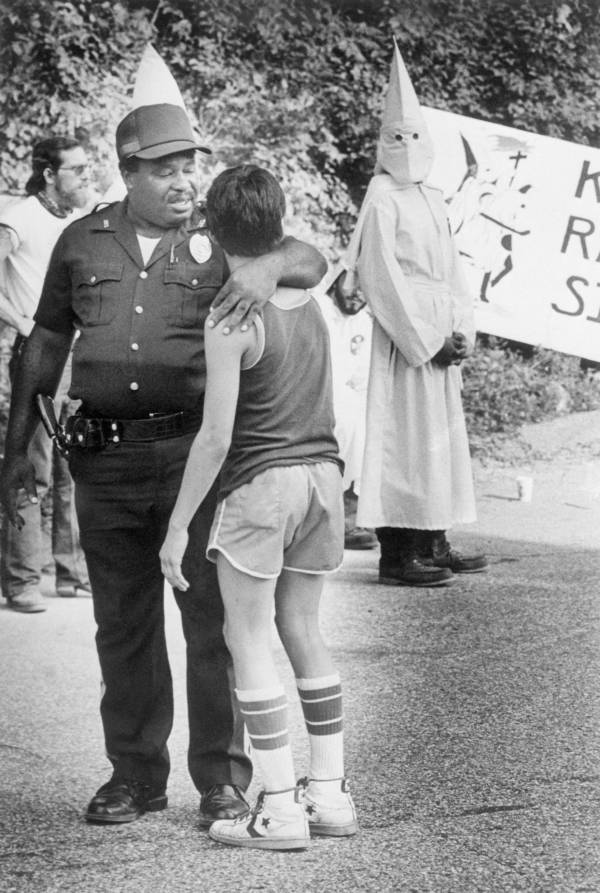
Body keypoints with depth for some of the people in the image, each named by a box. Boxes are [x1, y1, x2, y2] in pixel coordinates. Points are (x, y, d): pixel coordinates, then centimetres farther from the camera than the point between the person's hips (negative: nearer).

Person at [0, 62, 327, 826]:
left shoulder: (218, 241, 4)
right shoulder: (82, 243, 9)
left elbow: (312, 261, -5)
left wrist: (269, 266, -28)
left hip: (195, 453, -2)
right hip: (105, 461, 2)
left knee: (212, 617, 0)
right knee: (123, 625, 10)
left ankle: (222, 776, 10)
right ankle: (135, 774, 21)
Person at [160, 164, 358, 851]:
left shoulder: (230, 319, -14)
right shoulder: (306, 299, 7)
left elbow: (216, 435, -17)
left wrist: (178, 524, -11)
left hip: (260, 483, -7)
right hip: (321, 472, 7)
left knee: (248, 640, 0)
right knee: (302, 631, 15)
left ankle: (279, 808, -3)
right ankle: (329, 793, 18)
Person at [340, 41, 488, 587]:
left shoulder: (433, 200, 15)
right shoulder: (382, 201, -8)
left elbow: (451, 271, 15)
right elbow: (384, 279, -13)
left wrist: (462, 330, 1)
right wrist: (427, 339, -15)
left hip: (440, 337, 8)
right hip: (403, 337, -8)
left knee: (442, 436, 9)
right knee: (405, 436, -8)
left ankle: (433, 546, 16)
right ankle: (396, 555, -6)